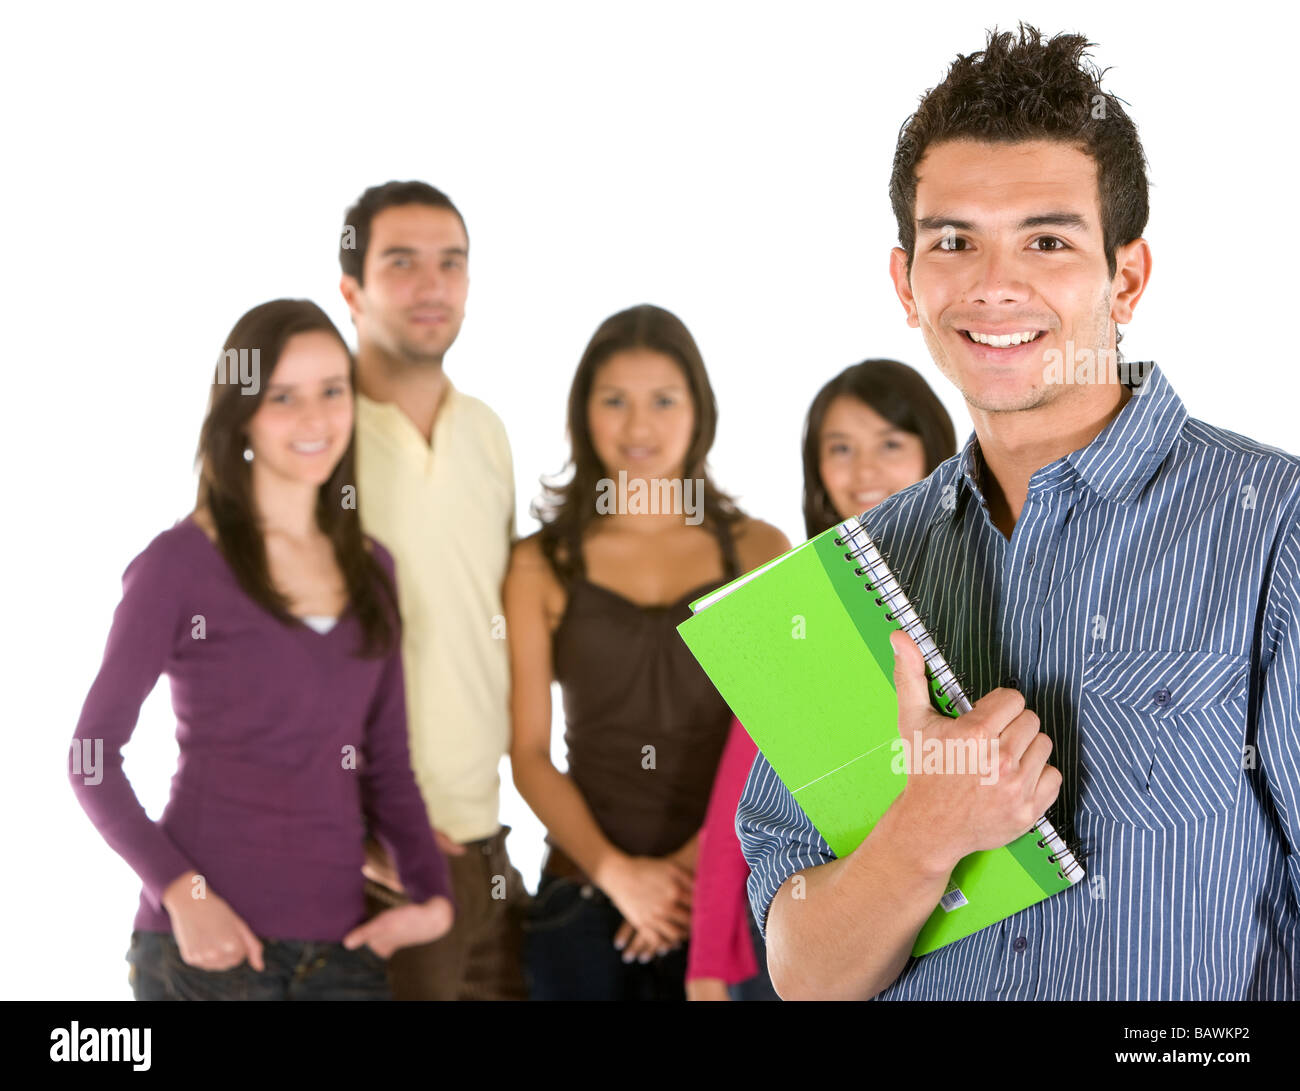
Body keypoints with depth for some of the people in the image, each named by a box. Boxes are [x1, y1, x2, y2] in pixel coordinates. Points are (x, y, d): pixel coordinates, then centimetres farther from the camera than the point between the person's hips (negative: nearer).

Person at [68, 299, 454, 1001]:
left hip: (342, 945, 4)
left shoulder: (370, 569, 11)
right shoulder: (180, 563, -4)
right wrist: (179, 893, -15)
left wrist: (432, 895, -1)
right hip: (209, 942, -4)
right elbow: (94, 754, -3)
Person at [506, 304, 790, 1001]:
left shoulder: (758, 552, 5)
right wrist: (616, 869, -13)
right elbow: (529, 752, 0)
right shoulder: (540, 567, 4)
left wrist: (697, 859, -12)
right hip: (585, 893, 0)